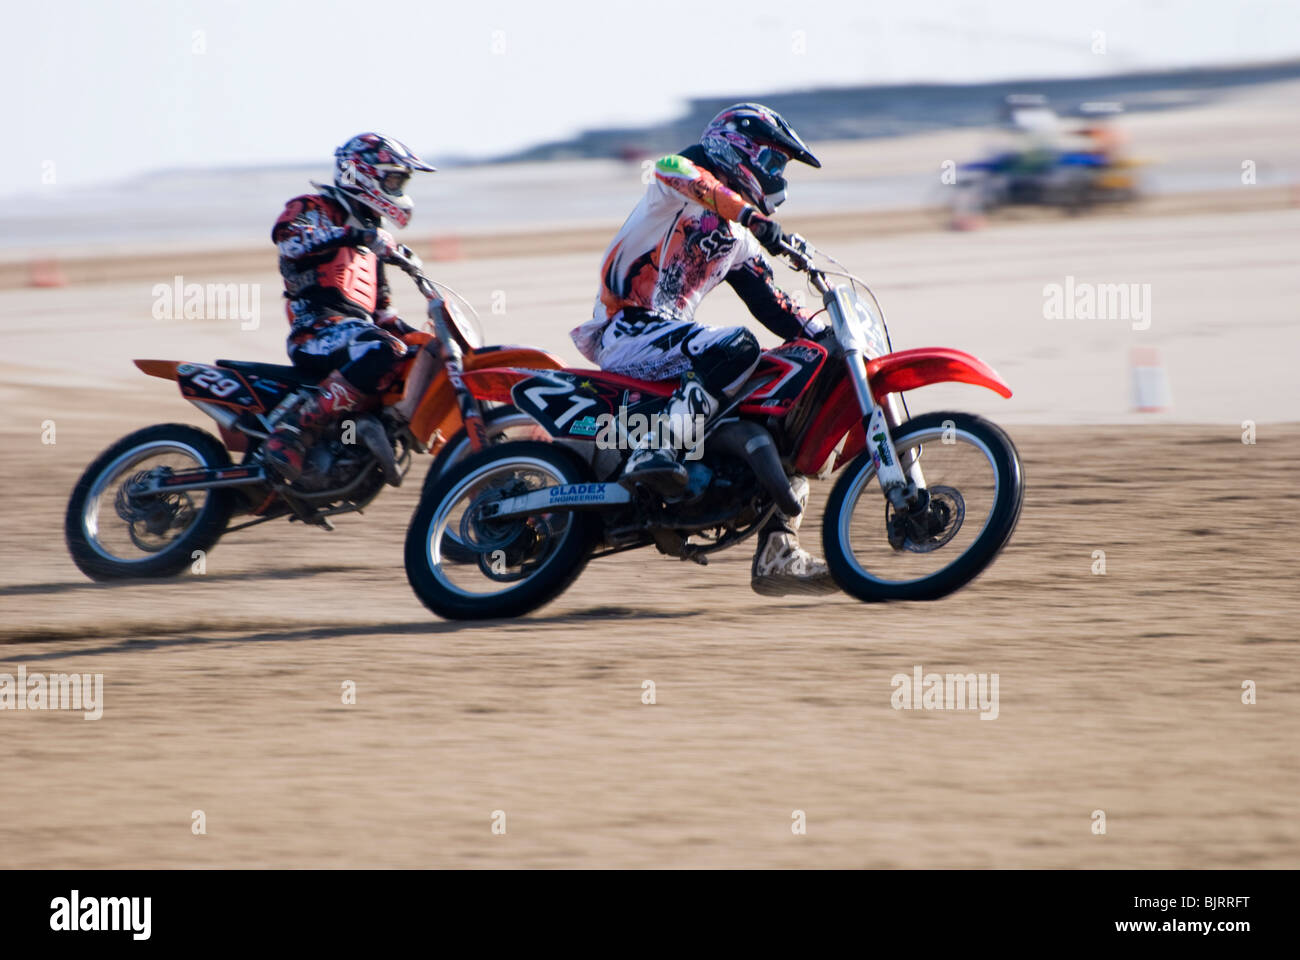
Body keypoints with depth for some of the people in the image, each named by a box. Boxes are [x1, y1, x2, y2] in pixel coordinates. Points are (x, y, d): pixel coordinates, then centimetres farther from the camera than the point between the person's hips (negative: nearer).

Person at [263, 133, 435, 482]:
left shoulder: (368, 229, 32)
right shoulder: (315, 207, 4)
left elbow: (379, 307, 36)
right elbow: (286, 233, -22)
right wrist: (351, 236, -30)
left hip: (358, 327, 9)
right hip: (317, 327, -9)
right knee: (382, 353, -36)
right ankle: (292, 433, -40)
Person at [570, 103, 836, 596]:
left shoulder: (738, 240, 24)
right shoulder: (687, 175, -2)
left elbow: (770, 301, 22)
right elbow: (672, 170, -27)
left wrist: (822, 333, 4)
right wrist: (749, 215, -37)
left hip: (668, 340, 9)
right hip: (628, 329, -9)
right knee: (735, 347, -34)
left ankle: (777, 554, 2)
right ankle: (655, 450, -42)